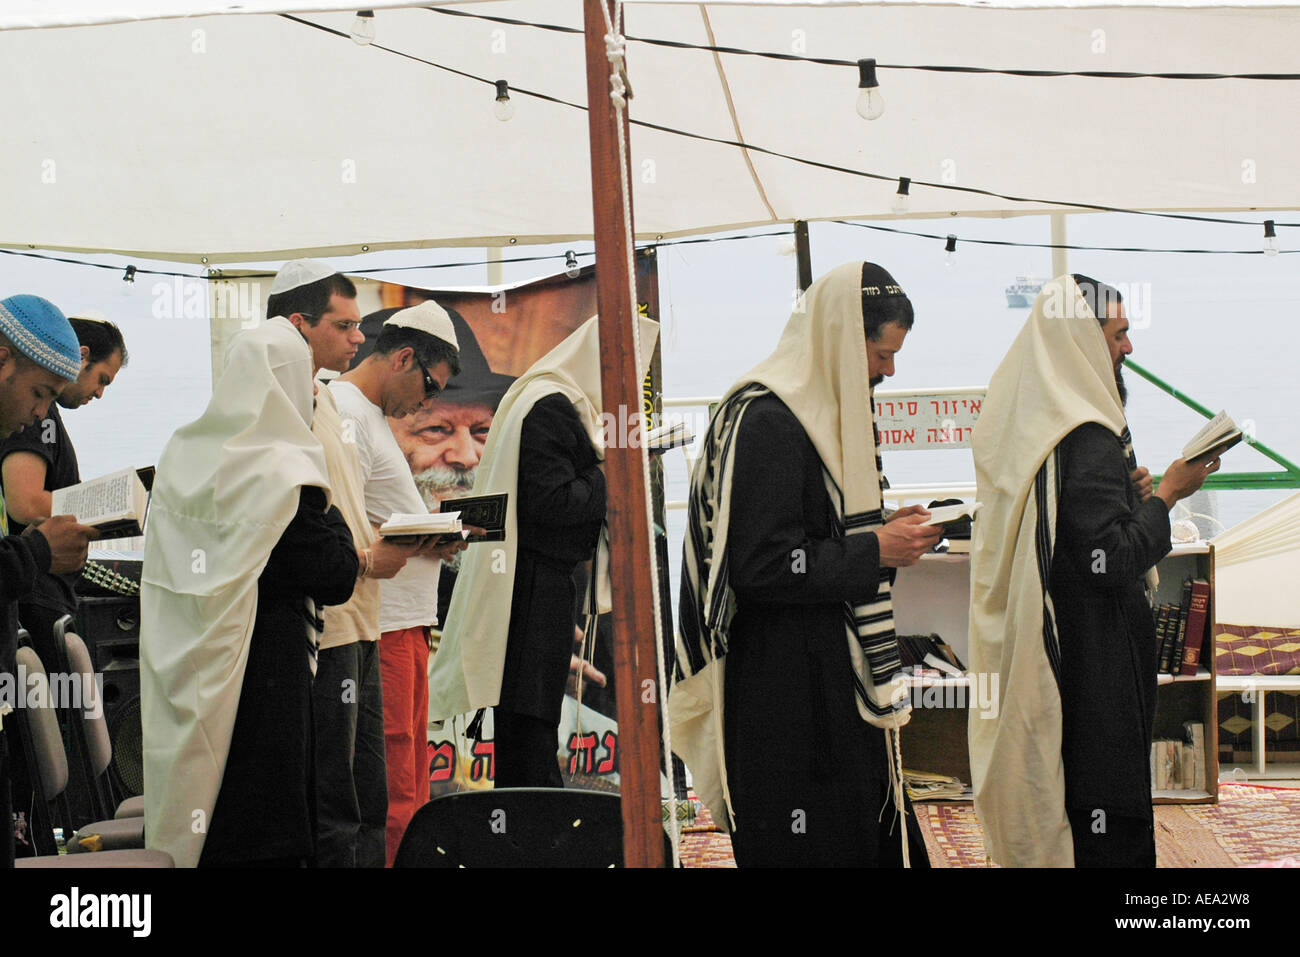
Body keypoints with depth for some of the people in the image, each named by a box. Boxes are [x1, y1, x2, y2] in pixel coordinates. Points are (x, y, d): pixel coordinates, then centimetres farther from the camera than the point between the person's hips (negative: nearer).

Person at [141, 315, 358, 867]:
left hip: (182, 672, 7)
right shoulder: (285, 474, -14)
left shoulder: (180, 457, 6)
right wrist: (331, 513, 3)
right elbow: (336, 580, -10)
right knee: (263, 837, -2)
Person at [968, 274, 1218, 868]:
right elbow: (1113, 560, -24)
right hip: (1095, 651, -10)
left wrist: (1126, 489, 7)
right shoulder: (1086, 441, -23)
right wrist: (1165, 494, -13)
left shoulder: (1029, 420, 6)